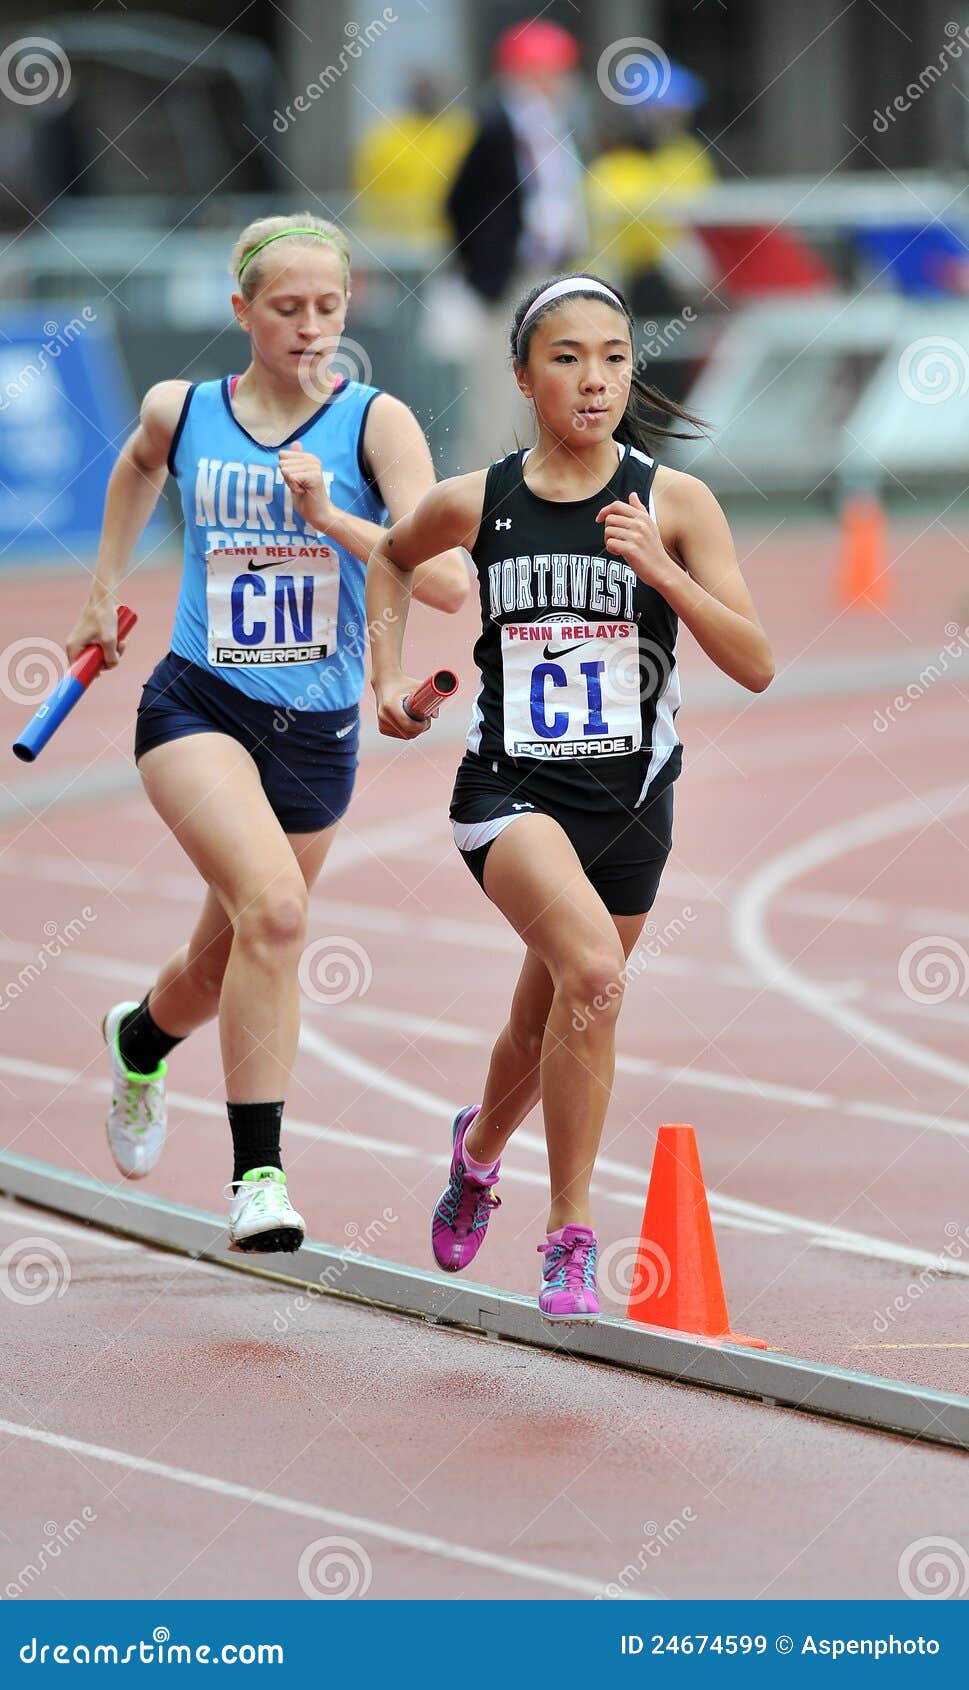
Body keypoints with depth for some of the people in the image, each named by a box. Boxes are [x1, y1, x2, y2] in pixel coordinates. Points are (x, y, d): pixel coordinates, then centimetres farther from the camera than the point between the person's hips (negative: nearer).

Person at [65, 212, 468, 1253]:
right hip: (198, 706, -2)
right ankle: (257, 1171, -19)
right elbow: (137, 466, 25)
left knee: (231, 964, 17)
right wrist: (104, 592, 27)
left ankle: (143, 1036, 54)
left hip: (318, 731, 2)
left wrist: (333, 519, -28)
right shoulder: (182, 413, -1)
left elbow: (449, 582, -17)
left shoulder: (375, 422, -8)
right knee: (273, 908, -27)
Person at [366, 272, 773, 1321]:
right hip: (512, 788, -2)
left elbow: (754, 666, -11)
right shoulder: (476, 503, -3)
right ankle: (569, 1237, -18)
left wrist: (660, 571, -22)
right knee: (593, 972, -28)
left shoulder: (675, 502, -6)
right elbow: (391, 557, 21)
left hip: (629, 799, 2)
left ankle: (480, 1144, 52)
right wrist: (387, 677, 12)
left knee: (548, 1034, 17)